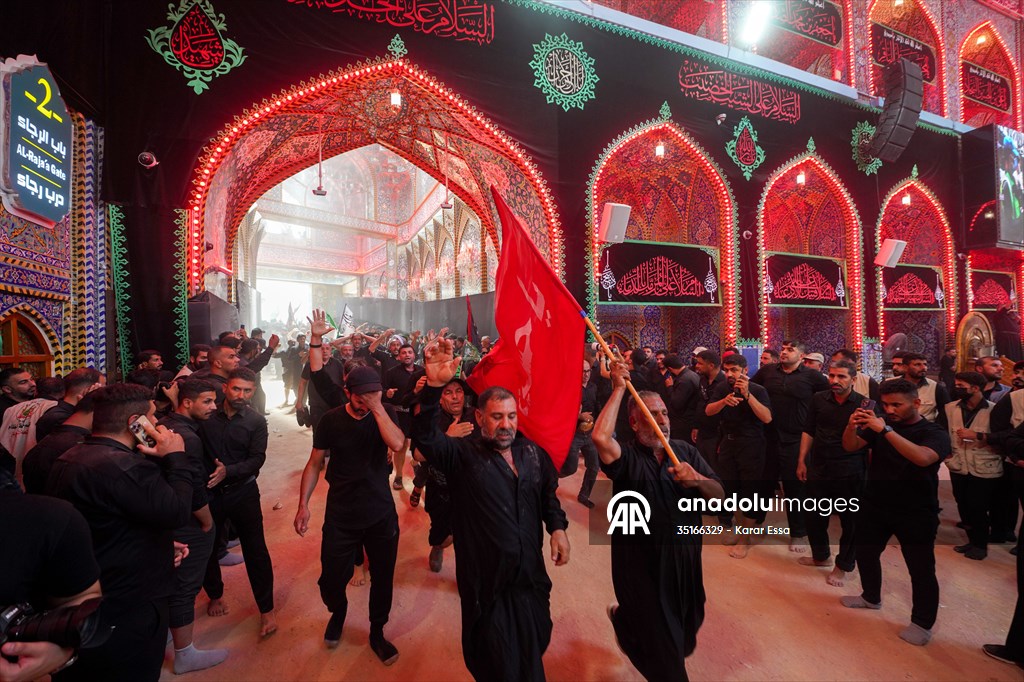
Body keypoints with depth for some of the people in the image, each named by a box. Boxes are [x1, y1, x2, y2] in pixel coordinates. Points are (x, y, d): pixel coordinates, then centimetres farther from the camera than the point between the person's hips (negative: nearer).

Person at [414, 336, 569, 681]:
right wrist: (434, 386, -46)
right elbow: (427, 436, -32)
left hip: (531, 578, 5)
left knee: (534, 652, 25)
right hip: (486, 584, -4)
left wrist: (558, 527, -2)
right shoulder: (463, 455, -14)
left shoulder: (533, 452, 0)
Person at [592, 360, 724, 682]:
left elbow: (719, 496, -5)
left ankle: (623, 617, 53)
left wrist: (698, 480, -27)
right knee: (660, 643, 11)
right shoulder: (626, 457, -16)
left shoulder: (685, 450, -1)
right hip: (641, 563, -5)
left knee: (686, 623, 27)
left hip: (684, 558, 5)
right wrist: (619, 389, -31)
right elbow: (600, 437, -38)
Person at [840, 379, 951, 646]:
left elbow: (923, 458, -32)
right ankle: (871, 597, 38)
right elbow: (851, 446, -5)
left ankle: (922, 623, 22)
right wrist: (852, 426, -25)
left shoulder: (934, 433, -11)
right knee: (865, 552, 16)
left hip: (915, 513, -5)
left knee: (921, 568, 3)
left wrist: (886, 430, -39)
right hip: (875, 506, 5)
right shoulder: (879, 426, 2)